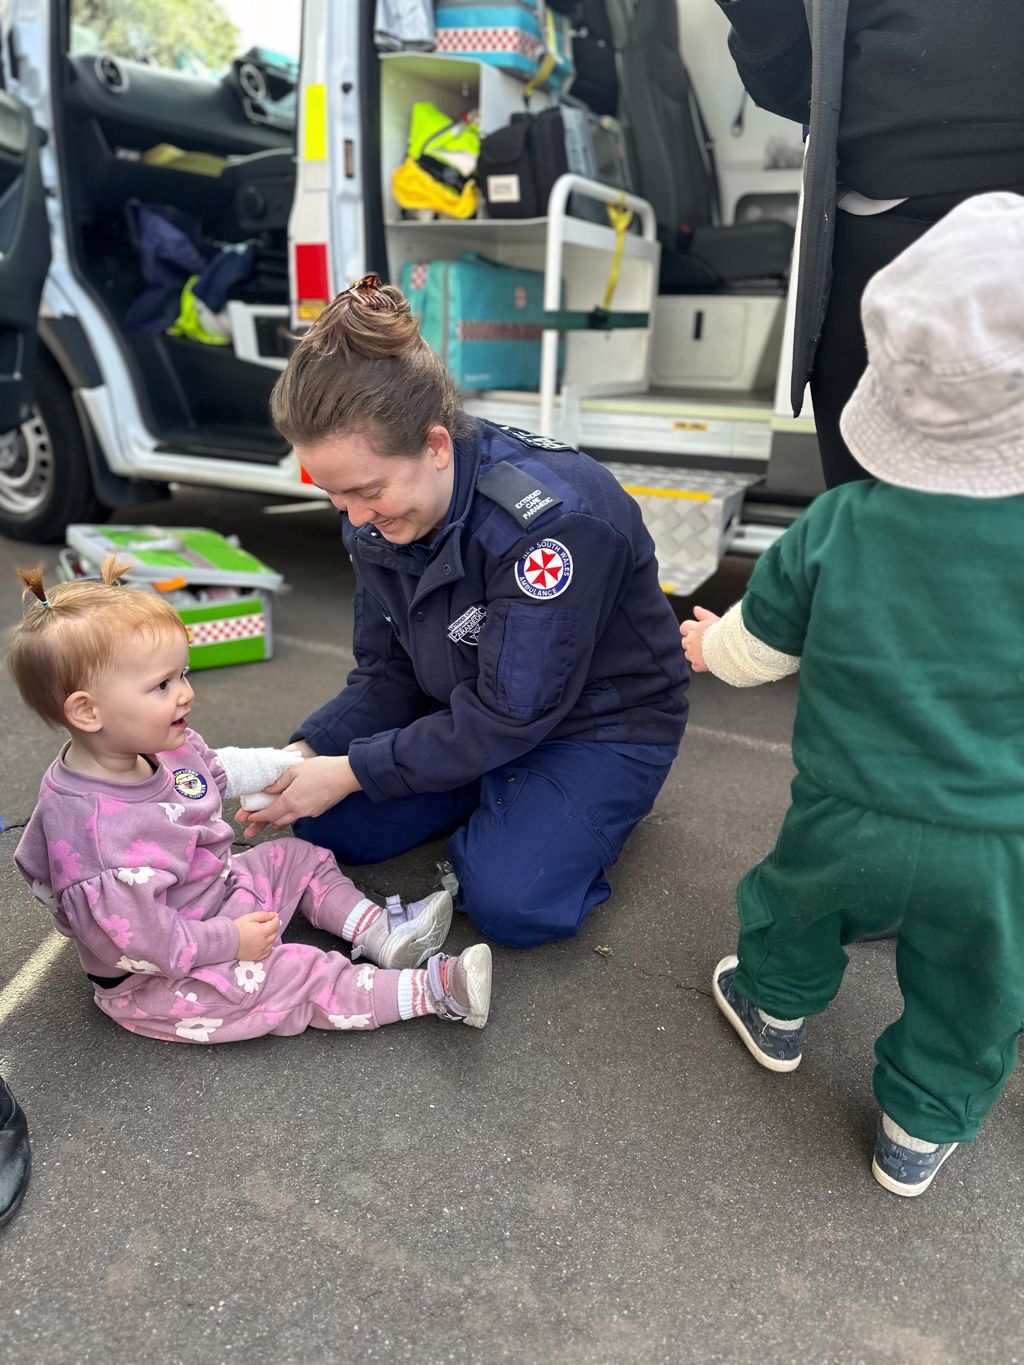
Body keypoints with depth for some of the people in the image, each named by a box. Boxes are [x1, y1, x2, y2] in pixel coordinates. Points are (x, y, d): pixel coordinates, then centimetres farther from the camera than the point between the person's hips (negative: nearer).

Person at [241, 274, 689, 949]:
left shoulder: (553, 516, -33)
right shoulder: (377, 513, -9)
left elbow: (509, 715, -28)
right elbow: (387, 674, -1)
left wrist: (350, 771, -24)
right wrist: (306, 755, -18)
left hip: (602, 722, -6)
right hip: (469, 711, 7)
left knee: (509, 901, -24)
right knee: (327, 826, -1)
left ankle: (590, 805, 5)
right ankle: (500, 794, 13)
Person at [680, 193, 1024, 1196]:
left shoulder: (834, 529, -17)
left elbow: (758, 648, -2)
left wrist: (708, 647, 19)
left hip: (846, 821, 0)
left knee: (796, 904, 30)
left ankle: (775, 1008, 56)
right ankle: (920, 1132, 44)